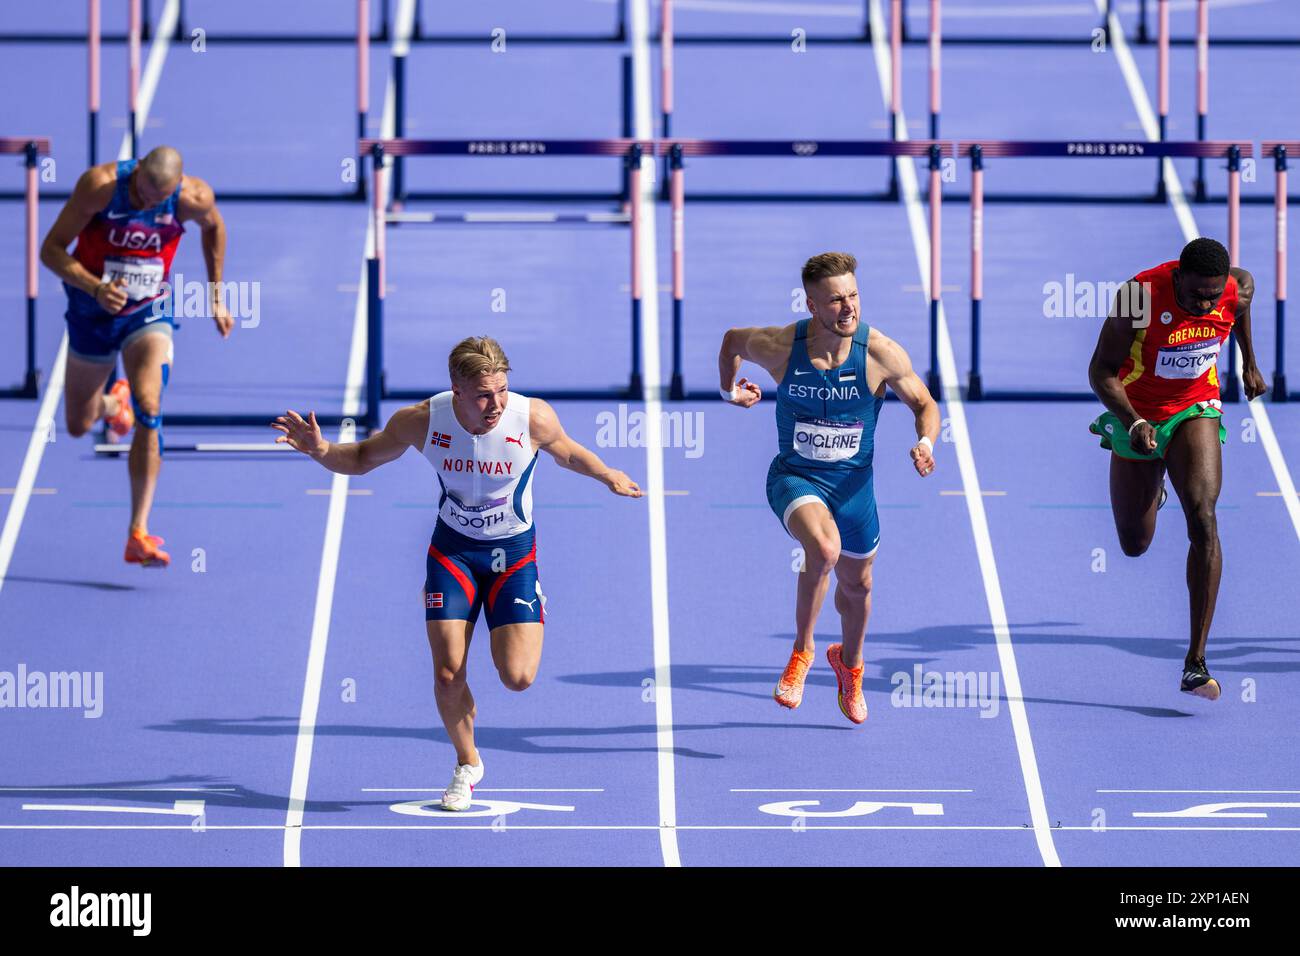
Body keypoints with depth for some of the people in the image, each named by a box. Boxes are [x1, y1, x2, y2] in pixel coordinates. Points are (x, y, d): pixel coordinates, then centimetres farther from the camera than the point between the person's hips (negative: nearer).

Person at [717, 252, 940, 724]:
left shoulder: (882, 353, -16)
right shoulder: (778, 347, -16)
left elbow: (925, 405, -3)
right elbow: (732, 340, 7)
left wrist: (925, 443, -23)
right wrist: (729, 389, 19)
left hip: (853, 483, 3)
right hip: (795, 477, -3)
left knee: (857, 583, 20)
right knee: (825, 547, -33)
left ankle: (849, 661, 53)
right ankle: (802, 649, -10)